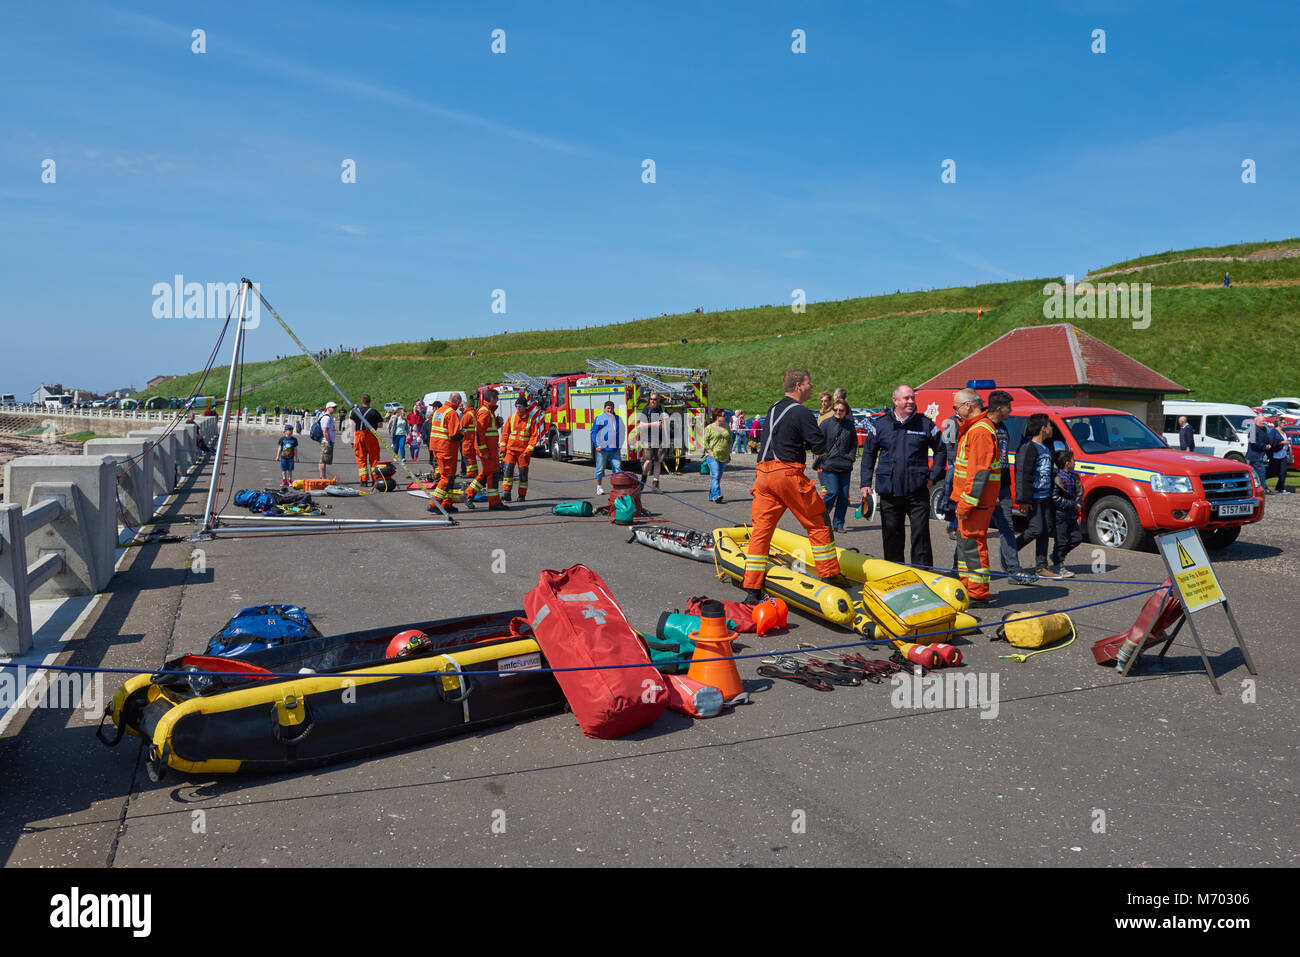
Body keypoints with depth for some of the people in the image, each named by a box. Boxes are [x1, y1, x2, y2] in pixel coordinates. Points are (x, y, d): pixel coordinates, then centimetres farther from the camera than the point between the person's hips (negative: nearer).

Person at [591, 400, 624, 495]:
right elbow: (594, 432, -1)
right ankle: (599, 487, 14)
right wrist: (597, 445, -9)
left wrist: (620, 445, 14)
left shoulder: (618, 419, 14)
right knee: (600, 469, 3)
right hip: (602, 448, -3)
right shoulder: (599, 418, 1)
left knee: (617, 467, -4)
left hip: (615, 449, 3)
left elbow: (622, 433, 23)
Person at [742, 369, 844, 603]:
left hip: (763, 472, 7)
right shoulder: (802, 413, -7)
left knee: (761, 529, 6)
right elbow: (820, 447, -10)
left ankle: (752, 590, 5)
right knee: (818, 523, 9)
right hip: (788, 473, -7)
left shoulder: (773, 410, 18)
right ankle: (830, 575, 16)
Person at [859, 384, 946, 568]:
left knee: (920, 535, -3)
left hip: (917, 491, -2)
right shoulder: (881, 424, 6)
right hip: (889, 490, 2)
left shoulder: (925, 424, 3)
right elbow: (868, 453, 12)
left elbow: (941, 451, 13)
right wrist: (865, 483, 6)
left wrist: (933, 477, 4)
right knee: (891, 536, 10)